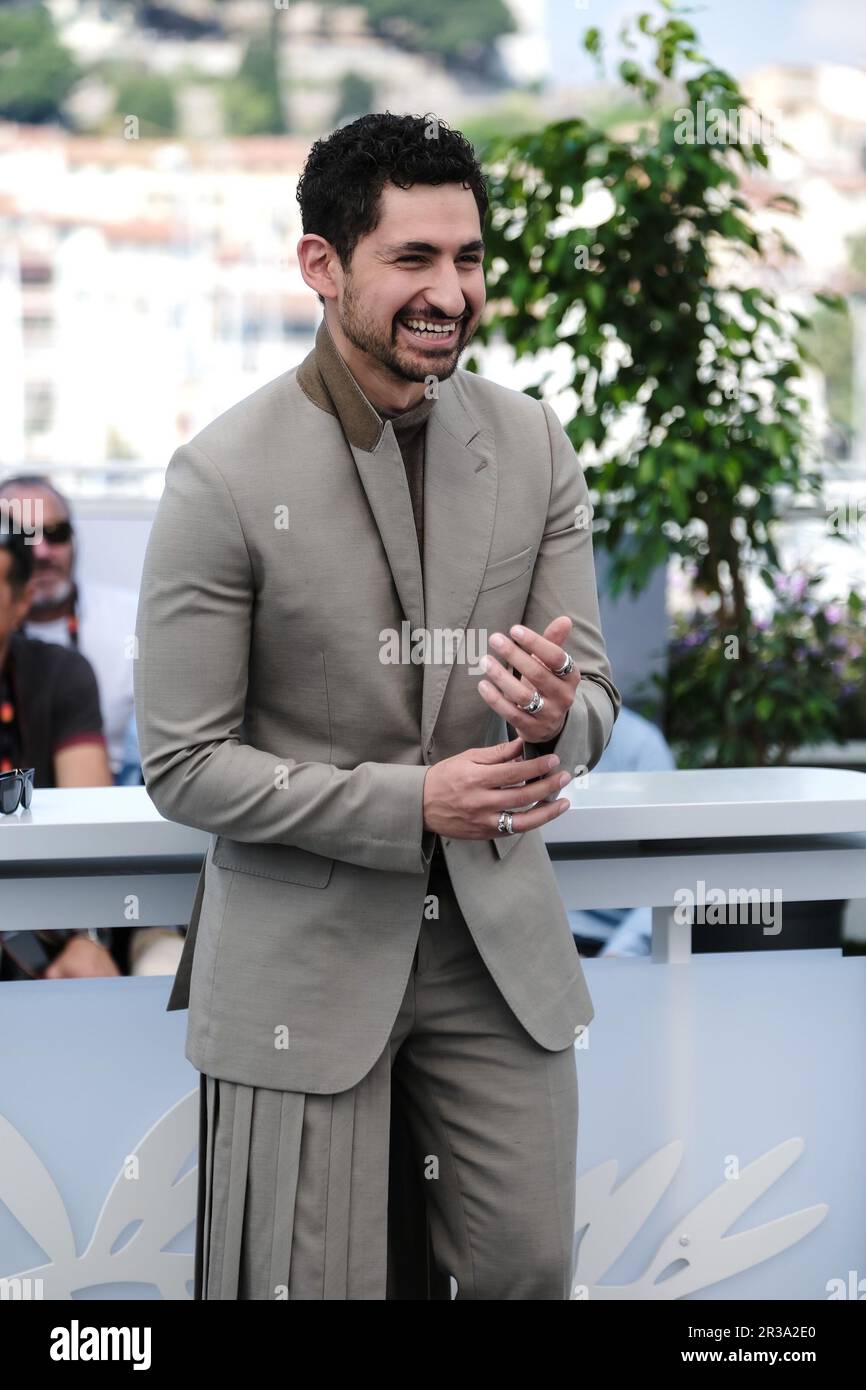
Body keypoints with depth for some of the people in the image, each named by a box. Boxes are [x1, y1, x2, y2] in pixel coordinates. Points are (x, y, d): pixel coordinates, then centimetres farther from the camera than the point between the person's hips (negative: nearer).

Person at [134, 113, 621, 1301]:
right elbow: (183, 765, -11)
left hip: (500, 938, 4)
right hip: (305, 955, -4)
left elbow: (595, 696, 3)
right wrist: (413, 804, -20)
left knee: (529, 1271, 9)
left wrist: (553, 719, -22)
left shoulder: (532, 445, 1)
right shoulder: (225, 478, -12)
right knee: (319, 1286, 4)